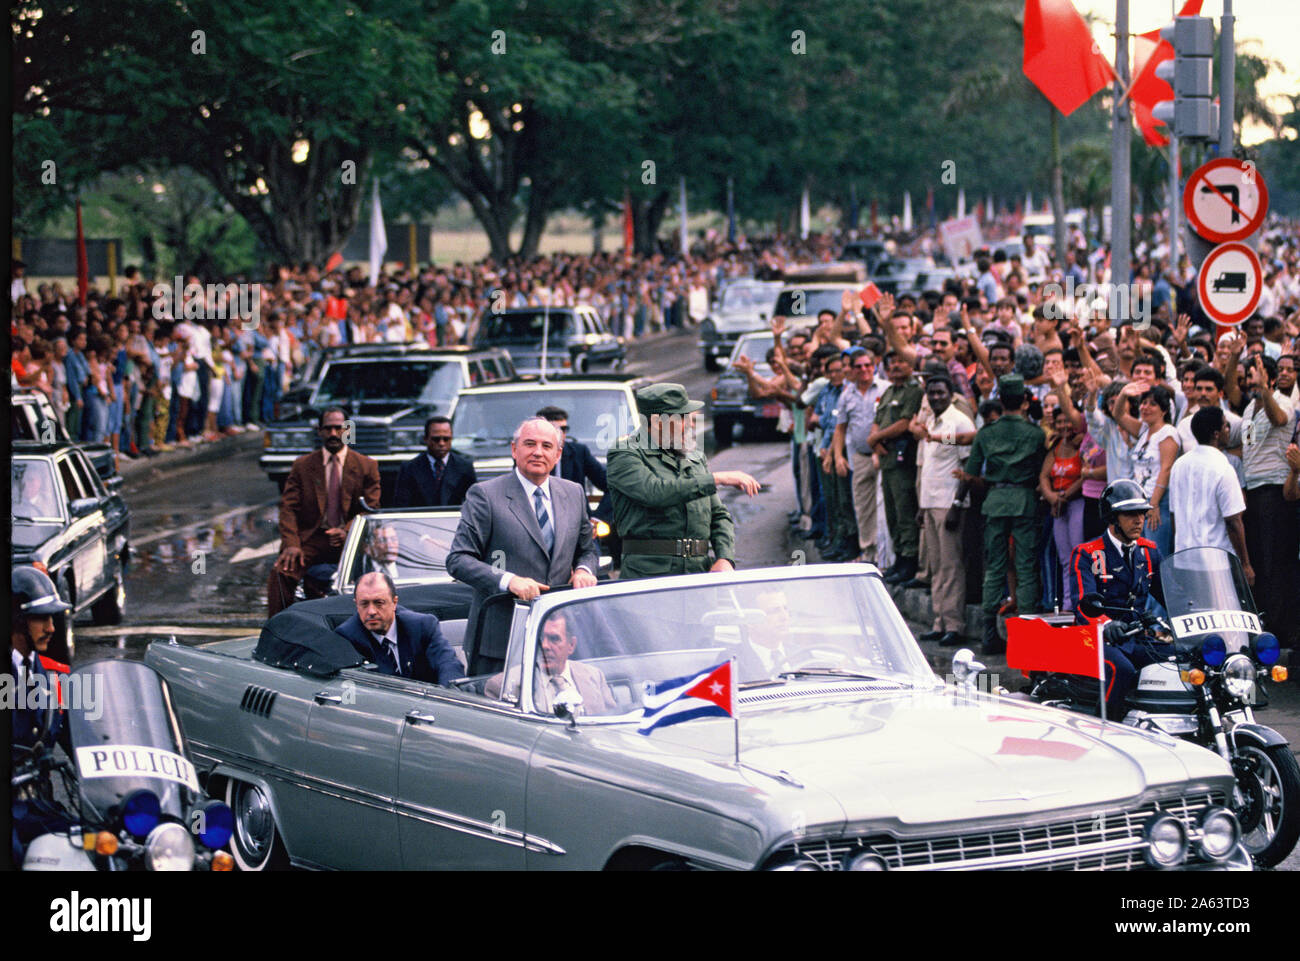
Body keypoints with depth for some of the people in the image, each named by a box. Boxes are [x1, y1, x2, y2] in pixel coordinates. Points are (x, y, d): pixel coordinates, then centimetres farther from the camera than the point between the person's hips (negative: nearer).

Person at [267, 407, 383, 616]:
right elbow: (288, 507, 4)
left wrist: (348, 532, -16)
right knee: (280, 573, -28)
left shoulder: (366, 466, 10)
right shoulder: (302, 465, 11)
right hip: (311, 541, 1)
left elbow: (371, 508, 4)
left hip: (349, 540, -1)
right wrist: (291, 544, -14)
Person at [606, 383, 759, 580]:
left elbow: (719, 517, 22)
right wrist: (717, 479, -12)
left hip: (699, 571, 5)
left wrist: (725, 559, 2)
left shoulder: (696, 458, 21)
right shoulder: (624, 455, 1)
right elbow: (656, 493, -17)